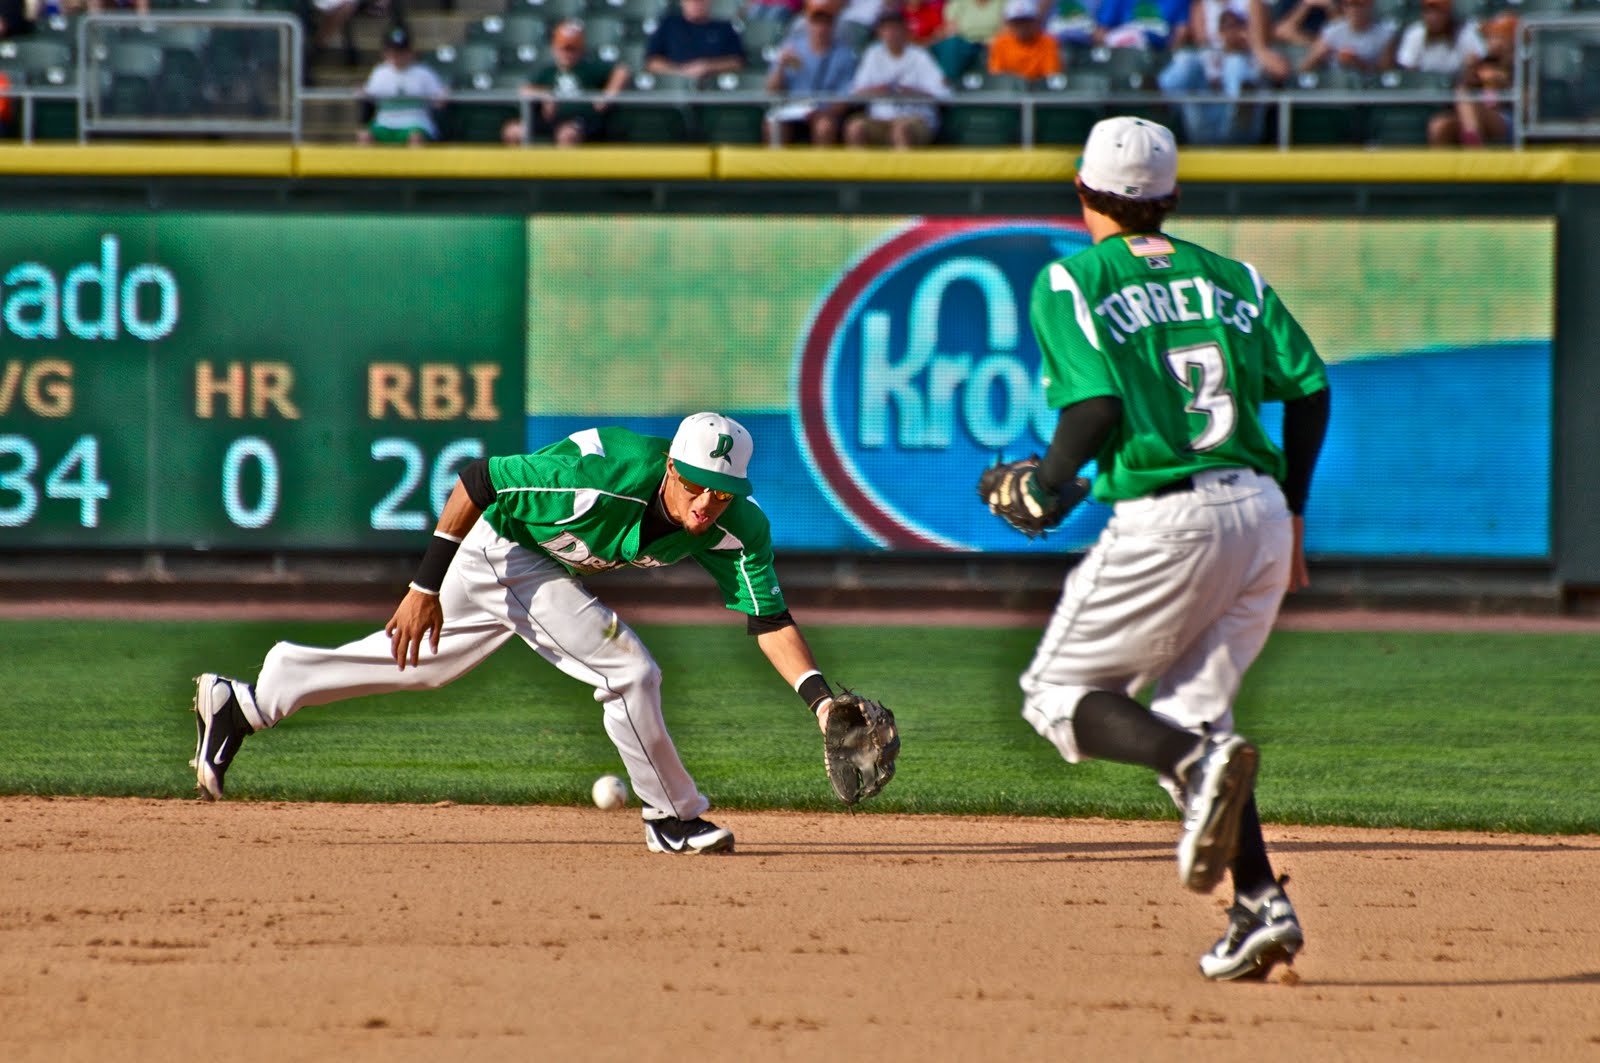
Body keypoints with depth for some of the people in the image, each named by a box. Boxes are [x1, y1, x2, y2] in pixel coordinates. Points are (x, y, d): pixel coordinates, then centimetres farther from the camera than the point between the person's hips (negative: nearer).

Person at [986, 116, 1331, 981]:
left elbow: (1099, 398, -12)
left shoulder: (1070, 280, 1)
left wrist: (1050, 484, 4)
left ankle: (1198, 762, -22)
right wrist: (1290, 517, 17)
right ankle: (1261, 903, -3)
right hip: (1260, 510, 6)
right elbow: (1309, 385, 10)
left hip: (1167, 520, -6)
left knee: (1059, 691, 8)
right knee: (1188, 709, 16)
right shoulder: (1230, 278, 17)